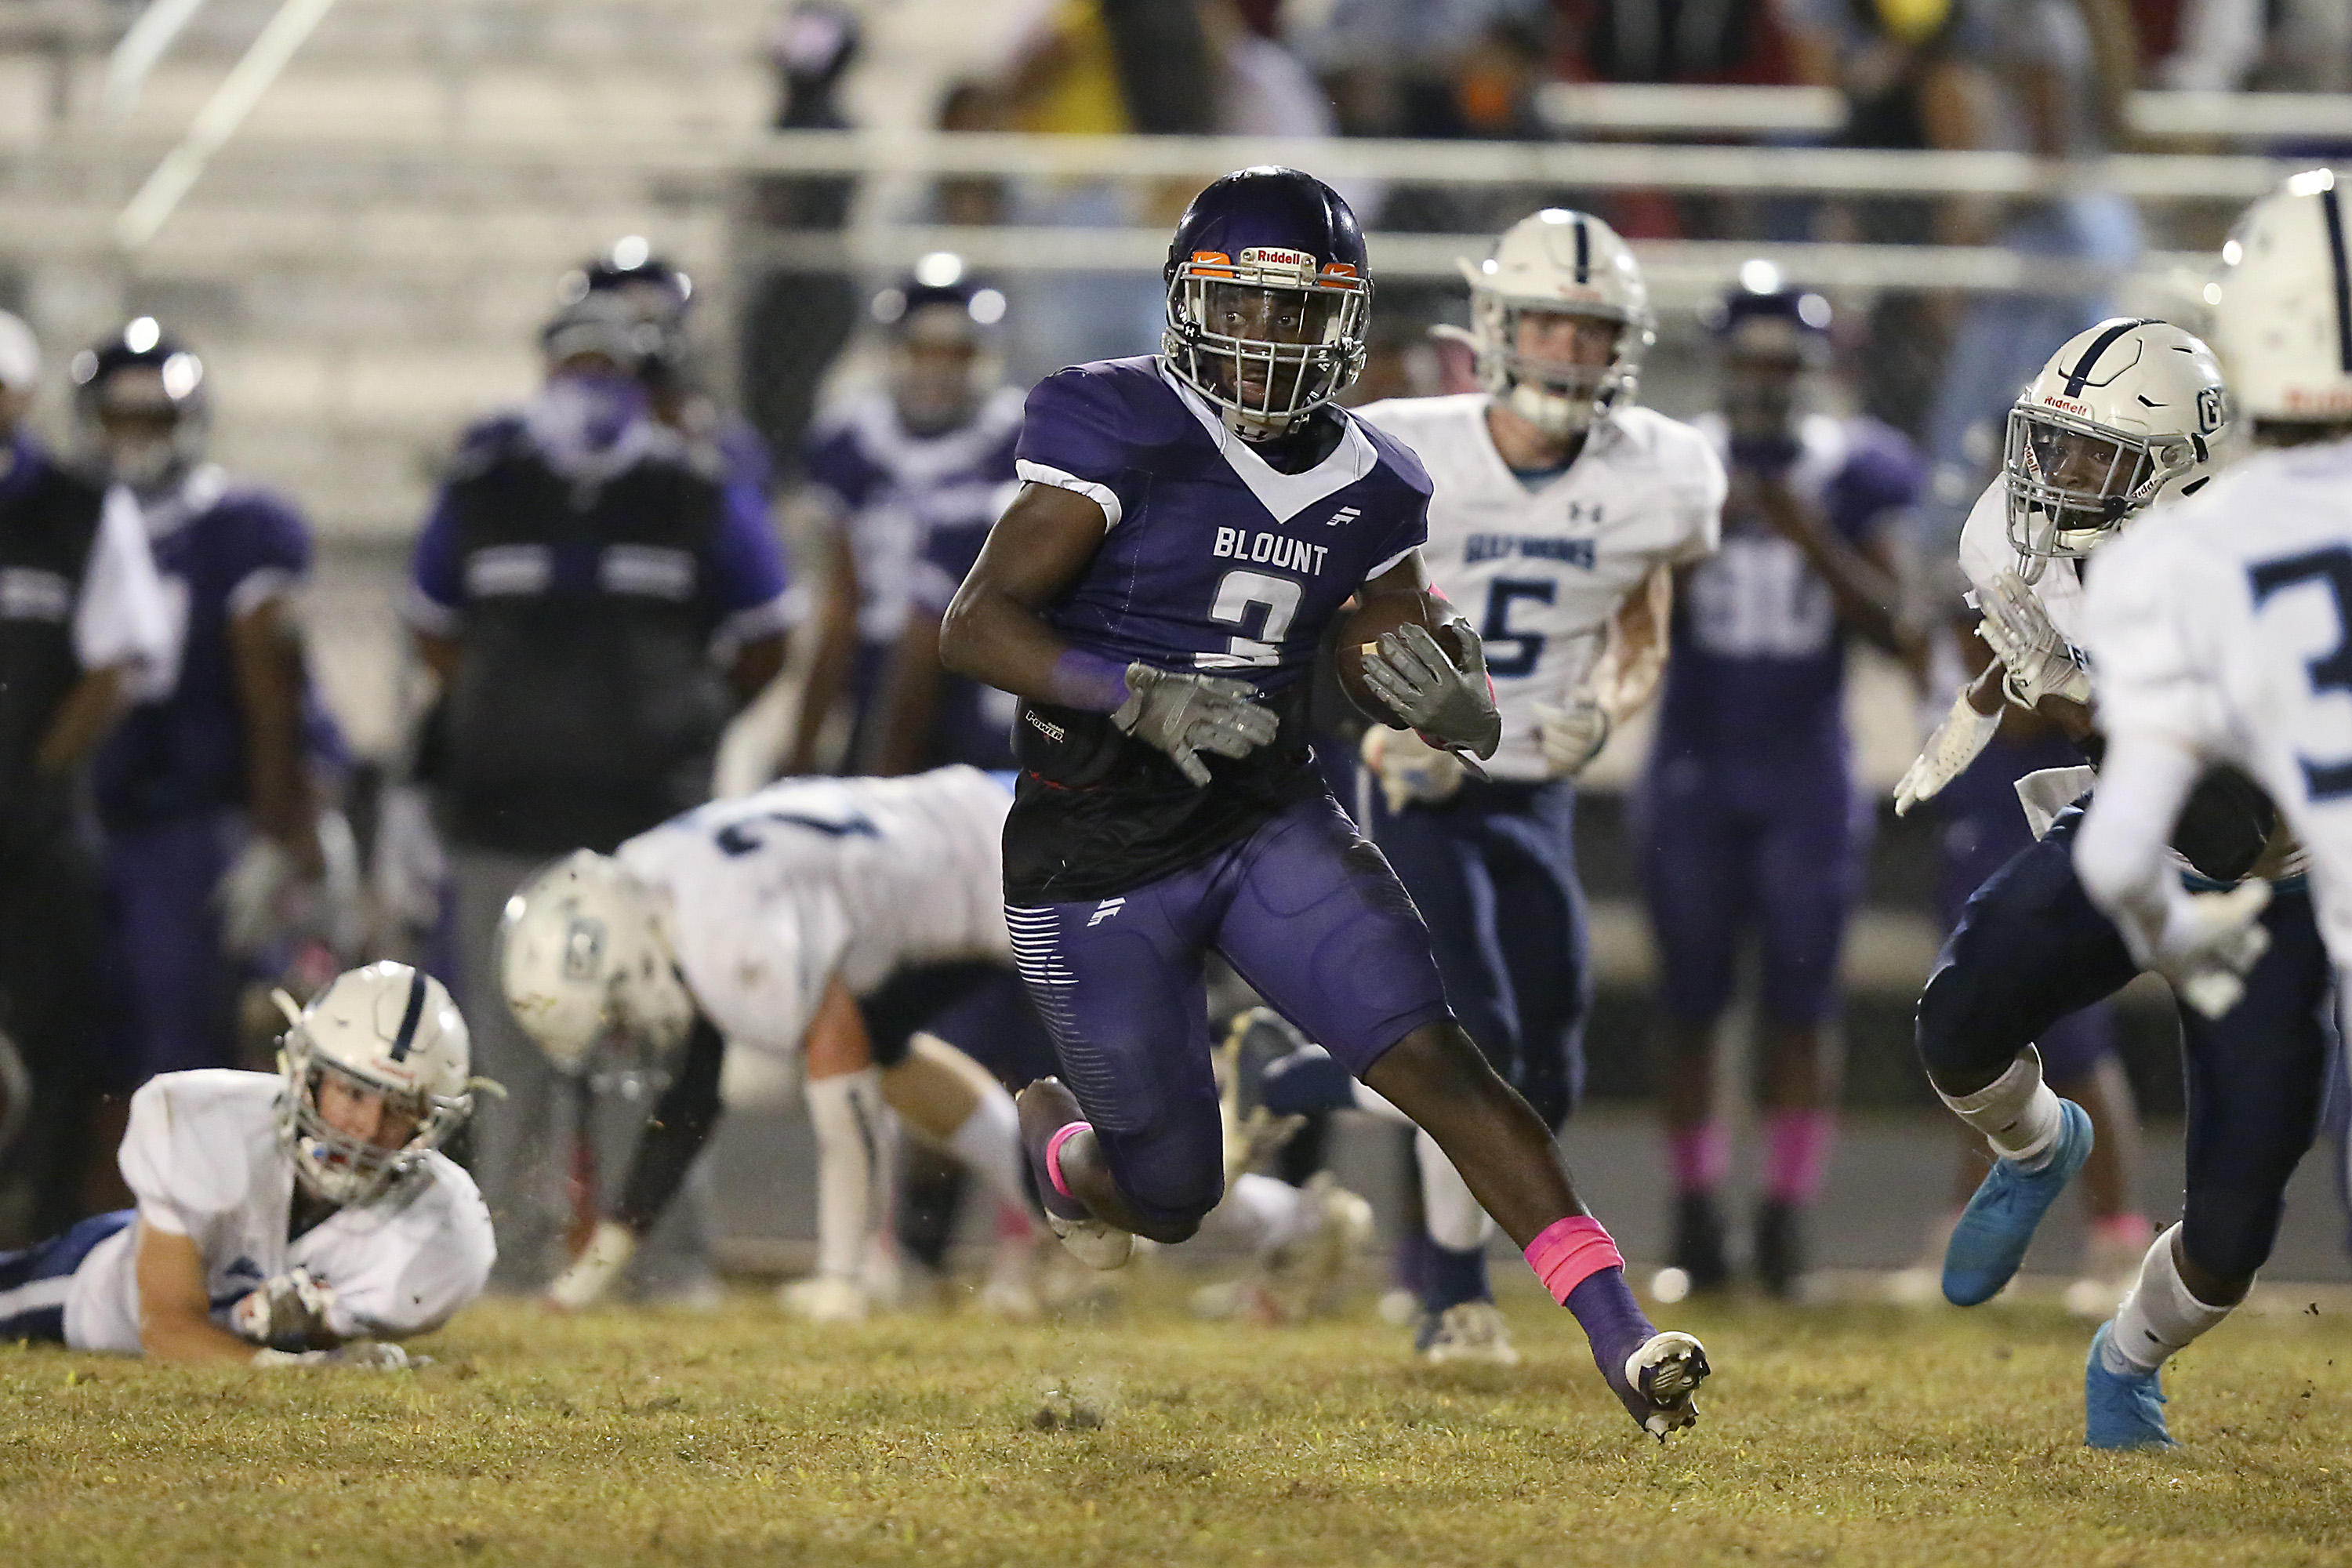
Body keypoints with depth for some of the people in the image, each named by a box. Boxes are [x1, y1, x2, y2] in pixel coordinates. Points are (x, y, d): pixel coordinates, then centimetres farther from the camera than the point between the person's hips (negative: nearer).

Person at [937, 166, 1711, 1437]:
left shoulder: (1366, 489, 2)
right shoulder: (1120, 432, -14)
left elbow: (1472, 721, 9)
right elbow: (975, 627, -19)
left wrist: (1449, 696, -16)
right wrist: (1141, 698, -32)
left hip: (1271, 821, 4)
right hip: (1096, 856, -4)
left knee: (1431, 1057, -16)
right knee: (1171, 1198, 5)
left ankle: (1619, 1335, -19)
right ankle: (1055, 1139, 42)